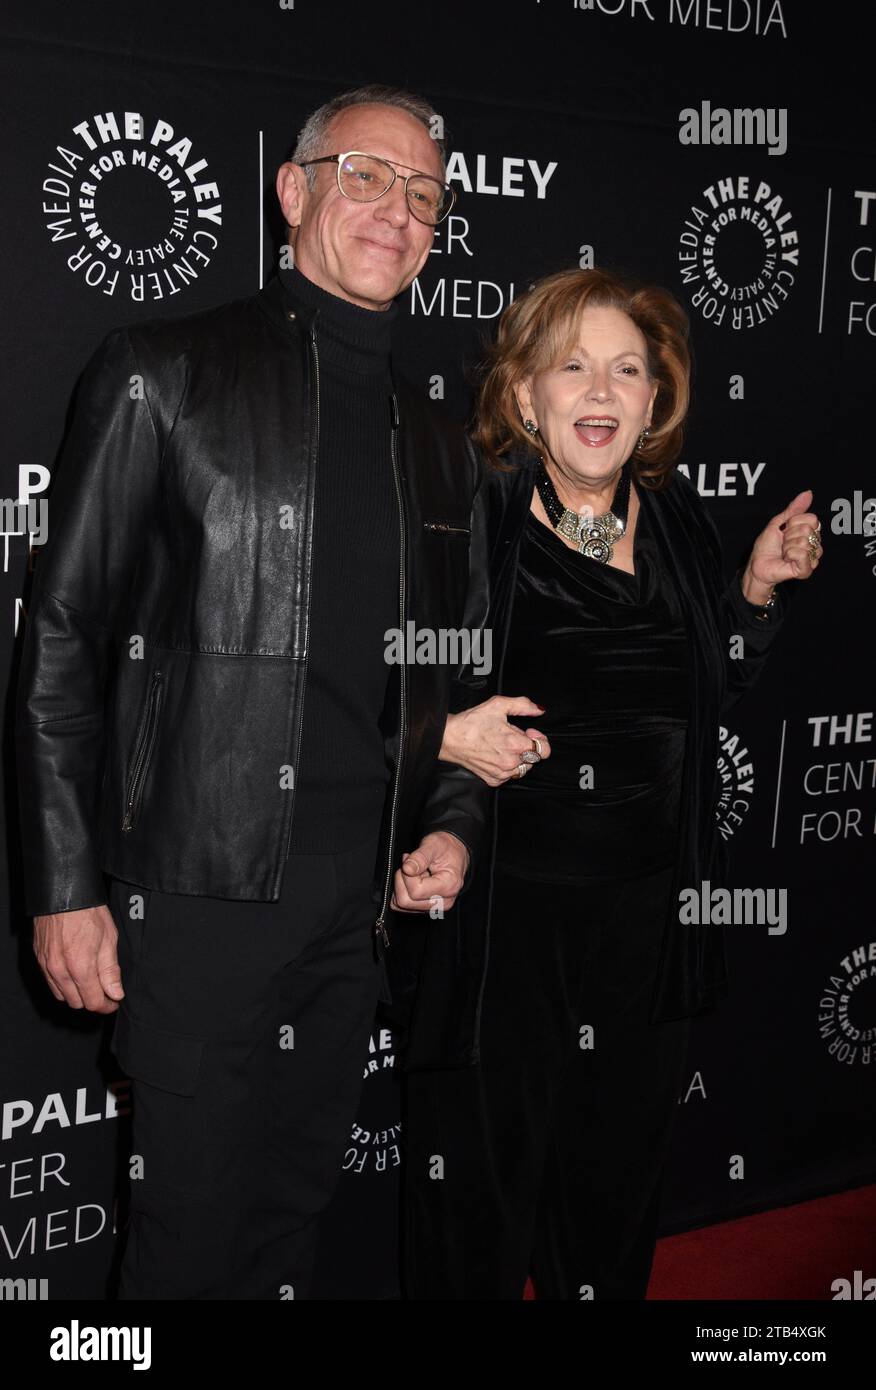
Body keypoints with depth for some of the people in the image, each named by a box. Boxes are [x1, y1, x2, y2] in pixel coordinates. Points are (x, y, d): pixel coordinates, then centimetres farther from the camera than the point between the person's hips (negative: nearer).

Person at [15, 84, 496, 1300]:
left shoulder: (439, 441, 14)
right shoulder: (163, 374, -2)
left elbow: (460, 675, 20)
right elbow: (61, 639, -5)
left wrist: (452, 829, 2)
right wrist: (65, 888, -10)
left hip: (364, 907, 5)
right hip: (197, 892, -5)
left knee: (294, 1219, 16)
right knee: (193, 1231, 3)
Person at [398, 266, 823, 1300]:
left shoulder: (676, 518, 6)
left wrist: (760, 585, 4)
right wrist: (438, 735, -22)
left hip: (646, 920, 5)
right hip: (495, 916, -5)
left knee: (617, 1186, 21)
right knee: (478, 1187, 9)